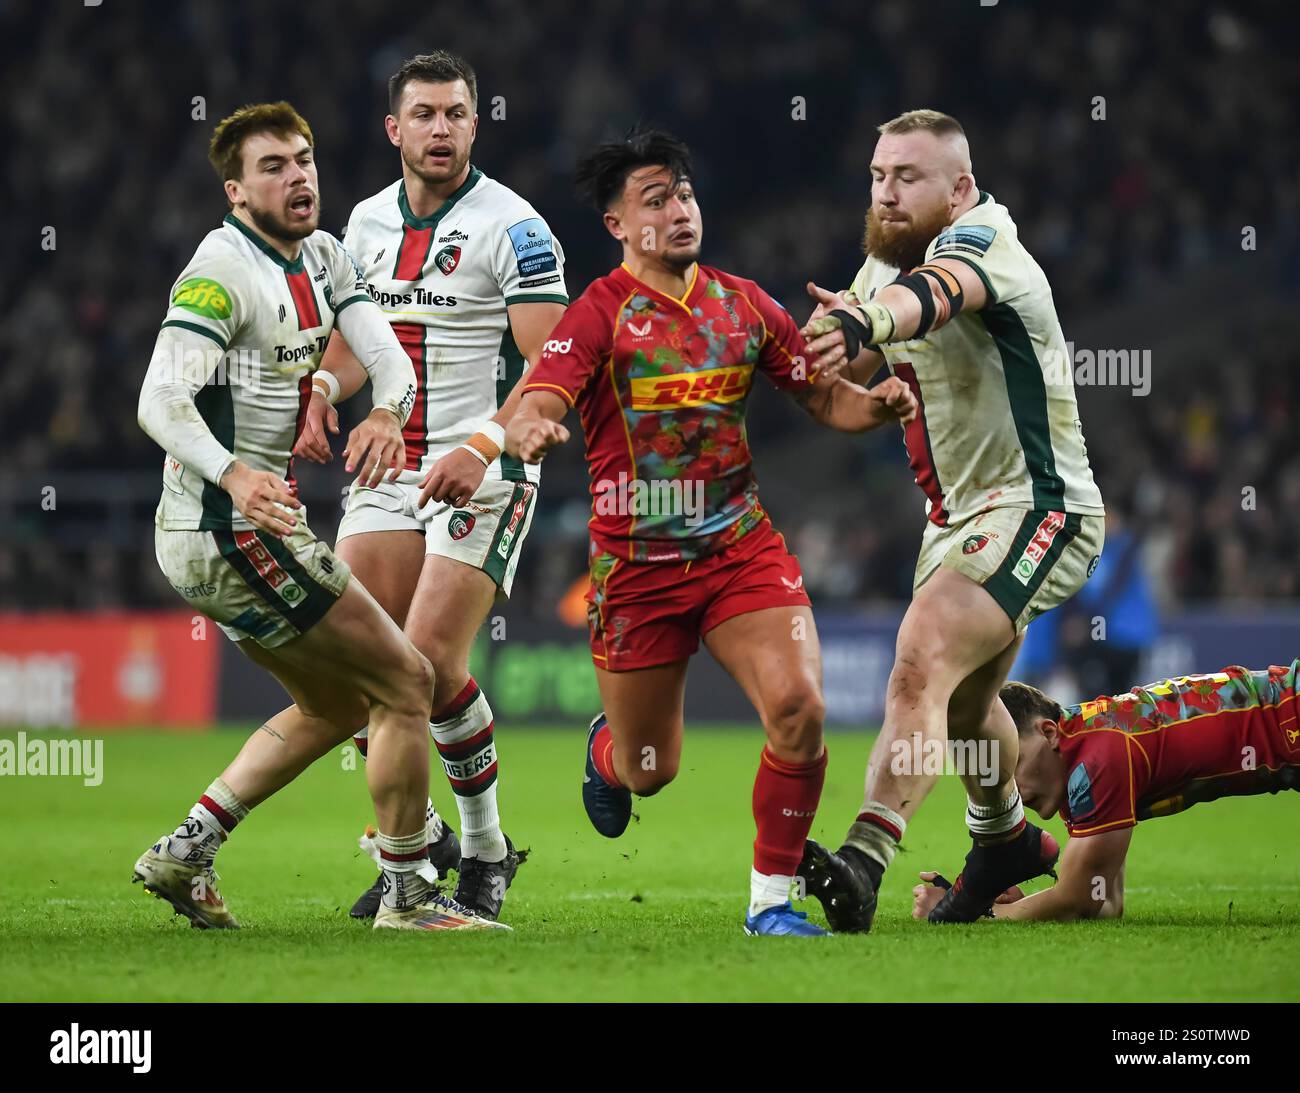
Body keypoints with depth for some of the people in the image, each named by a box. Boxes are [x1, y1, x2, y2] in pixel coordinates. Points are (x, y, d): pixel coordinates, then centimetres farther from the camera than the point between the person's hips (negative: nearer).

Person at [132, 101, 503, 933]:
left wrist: (389, 412, -24)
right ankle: (408, 894, 3)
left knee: (337, 704, 21)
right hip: (230, 530, -10)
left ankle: (186, 853, 18)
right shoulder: (223, 269, -16)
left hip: (252, 525, 10)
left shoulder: (322, 257, 10)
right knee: (405, 681, -5)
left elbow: (386, 350, -1)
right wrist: (233, 477, -43)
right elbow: (161, 401, -26)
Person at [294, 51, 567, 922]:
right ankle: (415, 840, 14)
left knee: (430, 659, -16)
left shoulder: (514, 229, -9)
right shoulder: (369, 222, 11)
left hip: (483, 472, -6)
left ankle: (486, 847, 5)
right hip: (388, 468, 6)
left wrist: (482, 446, -27)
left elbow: (551, 366, -14)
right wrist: (325, 389, 2)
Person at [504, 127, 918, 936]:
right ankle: (608, 751, 48)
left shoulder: (742, 303, 5)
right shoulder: (601, 314, -8)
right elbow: (532, 410, -19)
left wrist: (876, 405, -10)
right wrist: (531, 433, -44)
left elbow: (823, 395, 12)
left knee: (799, 707, -20)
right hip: (638, 561, -3)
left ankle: (772, 899, -4)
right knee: (650, 773, 7)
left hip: (741, 546, 3)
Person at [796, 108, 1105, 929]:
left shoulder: (981, 240, -20)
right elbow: (842, 383, 13)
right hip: (961, 515, 10)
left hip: (1036, 509, -10)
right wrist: (842, 334, -9)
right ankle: (1007, 840, 50)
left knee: (922, 662, -28)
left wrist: (867, 322, -65)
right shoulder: (886, 261, 7)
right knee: (961, 703, 24)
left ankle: (865, 862, -39)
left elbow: (939, 291, -45)